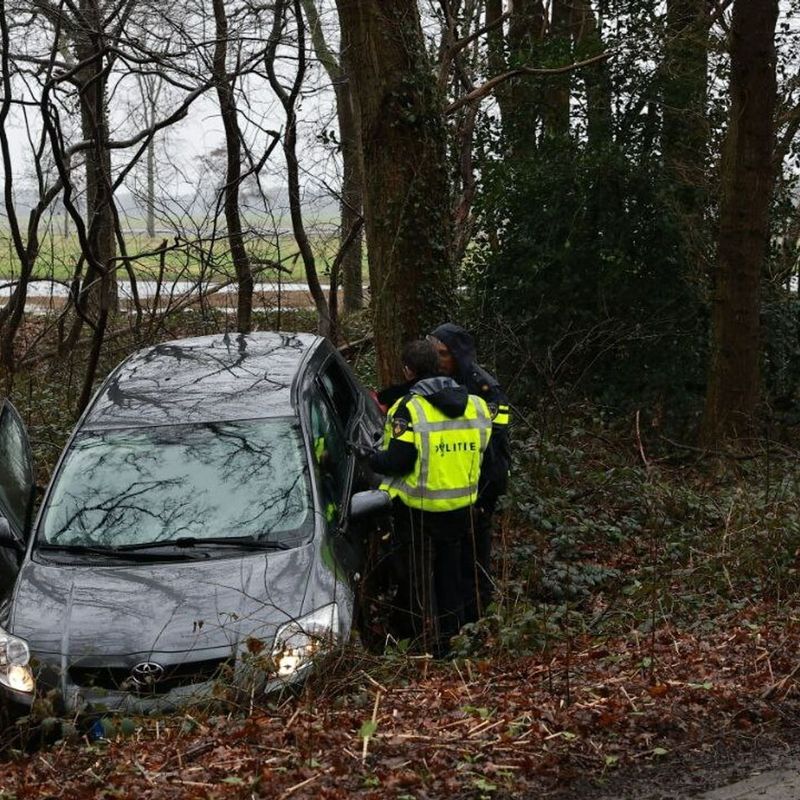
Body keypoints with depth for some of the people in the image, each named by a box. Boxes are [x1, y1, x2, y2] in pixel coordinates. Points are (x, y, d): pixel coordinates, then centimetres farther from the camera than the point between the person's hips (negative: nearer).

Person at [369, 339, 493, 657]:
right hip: (461, 508, 6)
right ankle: (455, 636, 29)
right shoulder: (475, 405, 0)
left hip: (420, 511, -6)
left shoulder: (409, 409, -18)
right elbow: (483, 451, 6)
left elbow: (396, 461, -21)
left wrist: (373, 459, -3)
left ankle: (431, 646, 12)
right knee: (450, 574, 20)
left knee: (419, 579, 8)